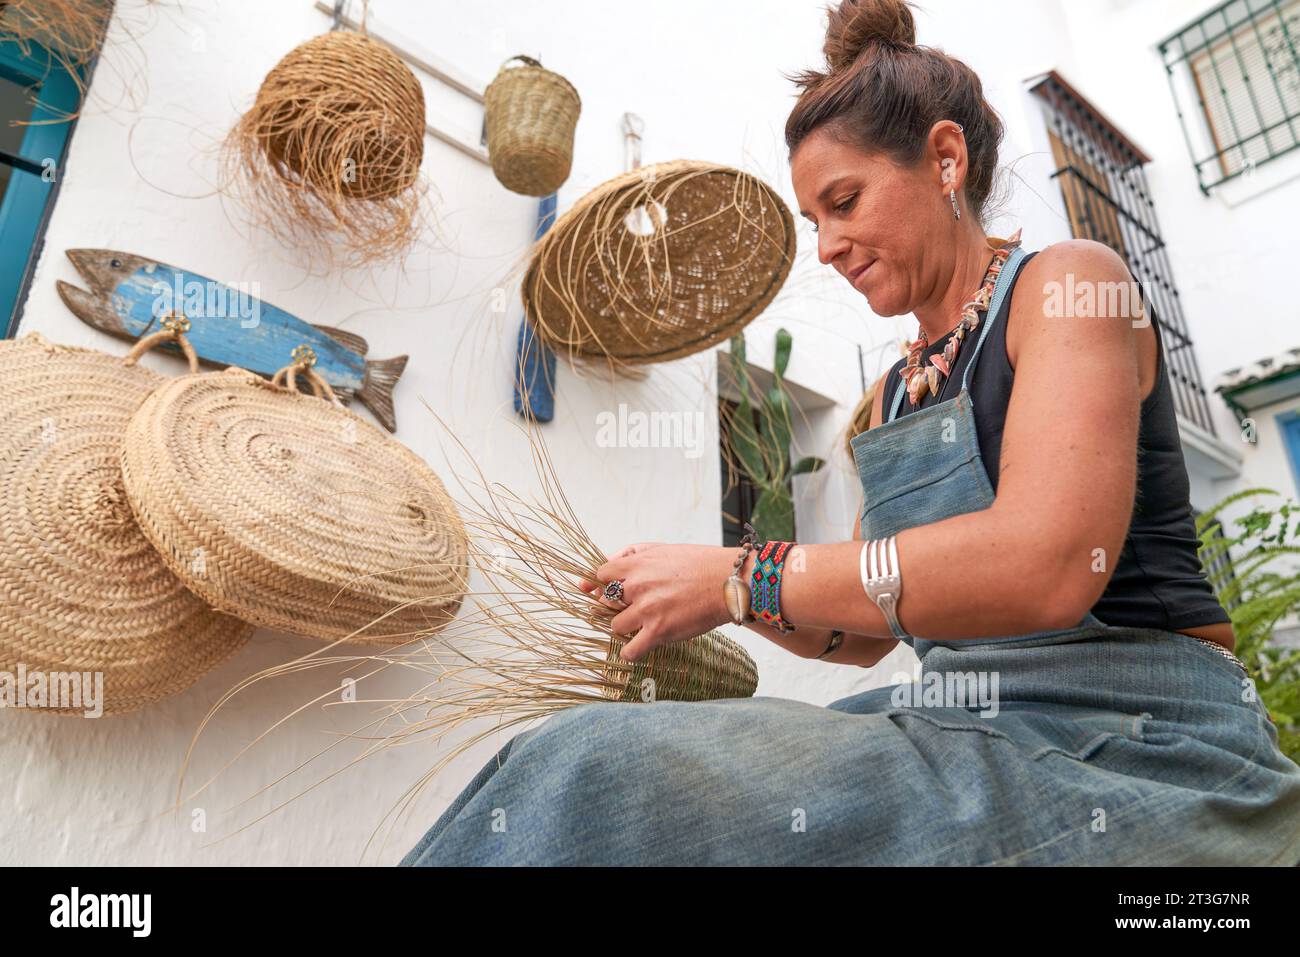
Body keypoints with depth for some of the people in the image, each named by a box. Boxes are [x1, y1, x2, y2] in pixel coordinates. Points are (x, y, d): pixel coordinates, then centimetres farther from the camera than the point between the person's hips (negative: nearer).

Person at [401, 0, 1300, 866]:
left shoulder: (1066, 281, -5)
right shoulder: (899, 388, 15)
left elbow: (1047, 565, -23)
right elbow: (860, 632, 15)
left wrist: (741, 577, -19)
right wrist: (698, 589, 0)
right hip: (972, 734, 7)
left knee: (596, 777, -22)